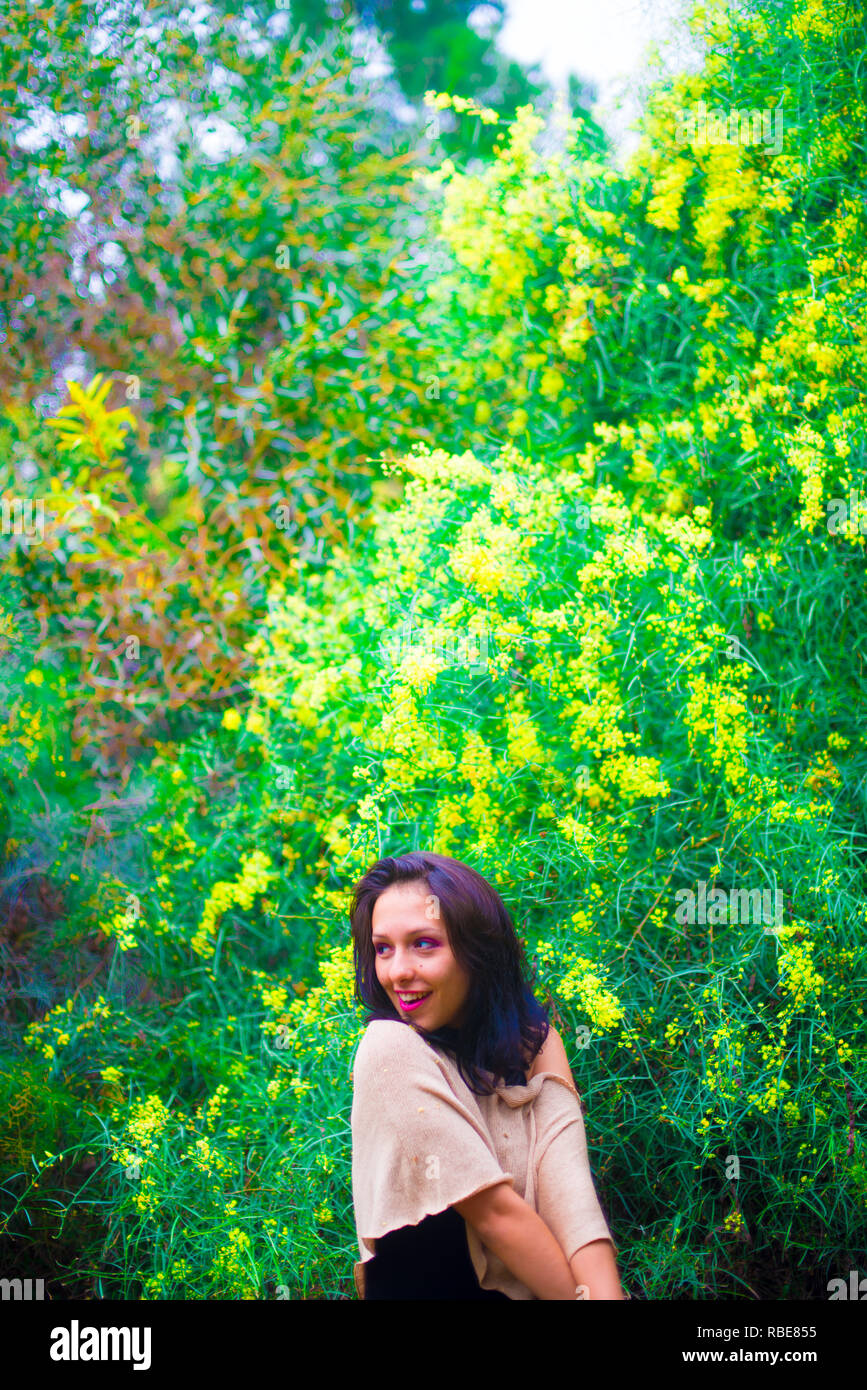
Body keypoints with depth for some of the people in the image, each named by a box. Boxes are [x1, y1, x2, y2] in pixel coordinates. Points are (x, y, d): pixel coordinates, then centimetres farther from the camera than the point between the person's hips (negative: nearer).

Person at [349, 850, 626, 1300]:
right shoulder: (391, 1049, -12)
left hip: (533, 1286, 3)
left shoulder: (533, 1039, 2)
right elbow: (494, 1211, -16)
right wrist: (576, 1293, -17)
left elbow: (568, 1187, -12)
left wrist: (604, 1293, -26)